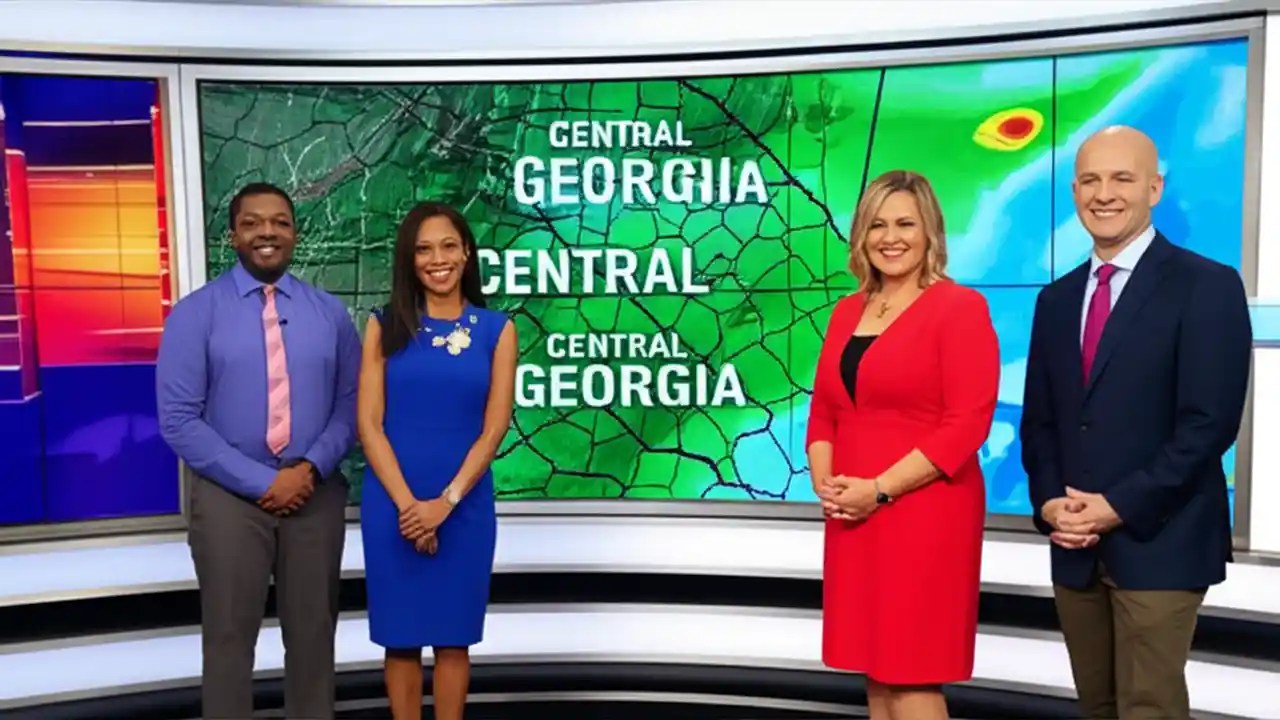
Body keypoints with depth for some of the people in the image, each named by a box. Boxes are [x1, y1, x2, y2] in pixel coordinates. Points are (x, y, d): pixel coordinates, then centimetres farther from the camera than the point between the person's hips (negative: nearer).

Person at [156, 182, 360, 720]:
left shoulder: (330, 312, 6)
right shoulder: (195, 312, -3)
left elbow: (351, 404, 4)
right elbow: (179, 420, -8)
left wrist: (311, 468, -13)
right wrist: (260, 482, -13)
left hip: (316, 494, 2)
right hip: (230, 496, -2)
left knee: (313, 634, 12)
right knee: (229, 637, 8)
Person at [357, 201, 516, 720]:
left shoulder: (496, 329, 2)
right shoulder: (384, 326, 2)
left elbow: (494, 428, -3)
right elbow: (369, 424, -3)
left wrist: (444, 502, -12)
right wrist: (408, 503, -12)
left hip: (465, 504, 0)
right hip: (392, 503, 0)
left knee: (453, 635, 9)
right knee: (400, 635, 9)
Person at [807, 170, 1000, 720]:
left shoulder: (960, 308, -6)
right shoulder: (848, 310, 13)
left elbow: (968, 424, -14)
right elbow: (823, 412, 15)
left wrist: (881, 489, -16)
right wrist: (824, 483, -2)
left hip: (925, 517, -6)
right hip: (853, 521, 6)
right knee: (876, 674, 13)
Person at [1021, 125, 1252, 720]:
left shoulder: (1207, 286, -5)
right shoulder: (1057, 299, 12)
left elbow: (1210, 422, -13)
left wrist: (1120, 508, -15)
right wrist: (1049, 502, -4)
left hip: (1158, 543, -5)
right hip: (1075, 547, 5)